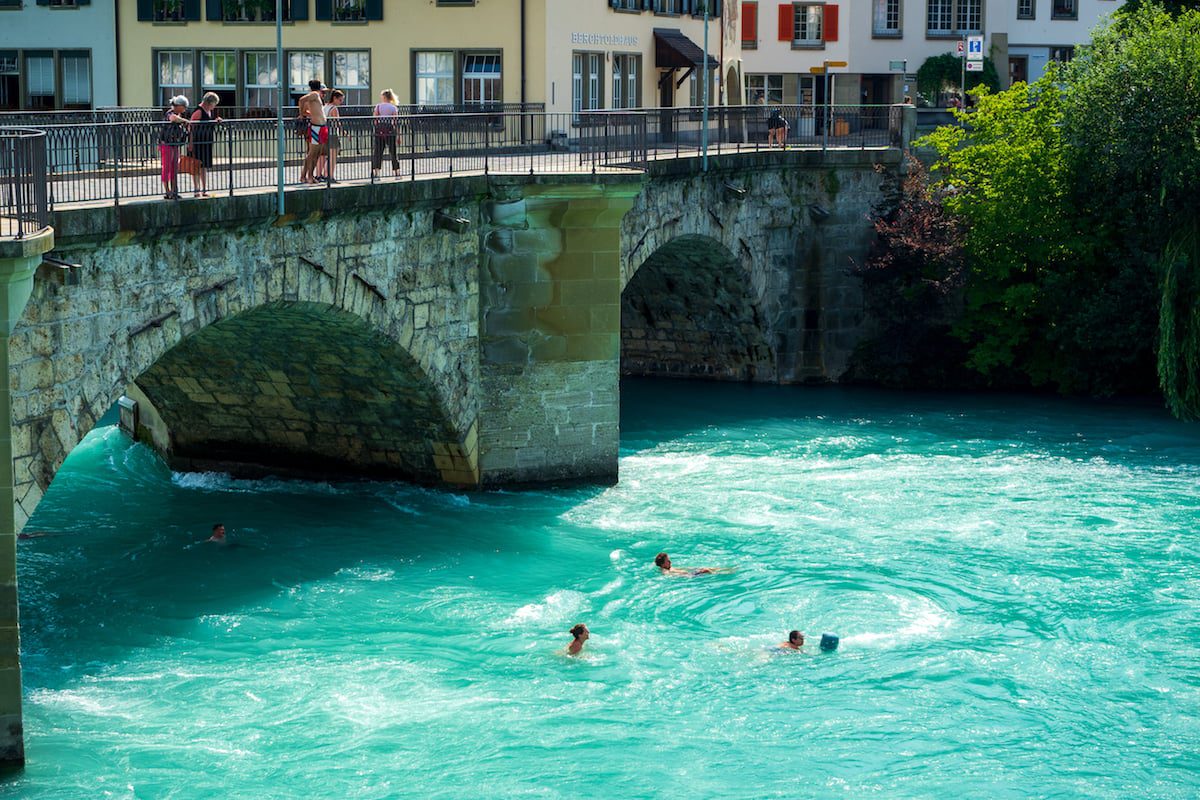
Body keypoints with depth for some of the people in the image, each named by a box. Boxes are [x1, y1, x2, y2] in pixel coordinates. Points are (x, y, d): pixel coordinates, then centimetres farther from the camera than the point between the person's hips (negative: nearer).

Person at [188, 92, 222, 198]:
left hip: (207, 142, 9)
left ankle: (205, 190, 17)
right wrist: (191, 143, -21)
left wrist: (216, 121, 3)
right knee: (197, 166, -2)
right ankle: (197, 190, 1)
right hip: (198, 142, -9)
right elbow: (191, 127, -18)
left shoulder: (210, 111, 11)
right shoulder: (198, 112, -15)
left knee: (205, 167, 12)